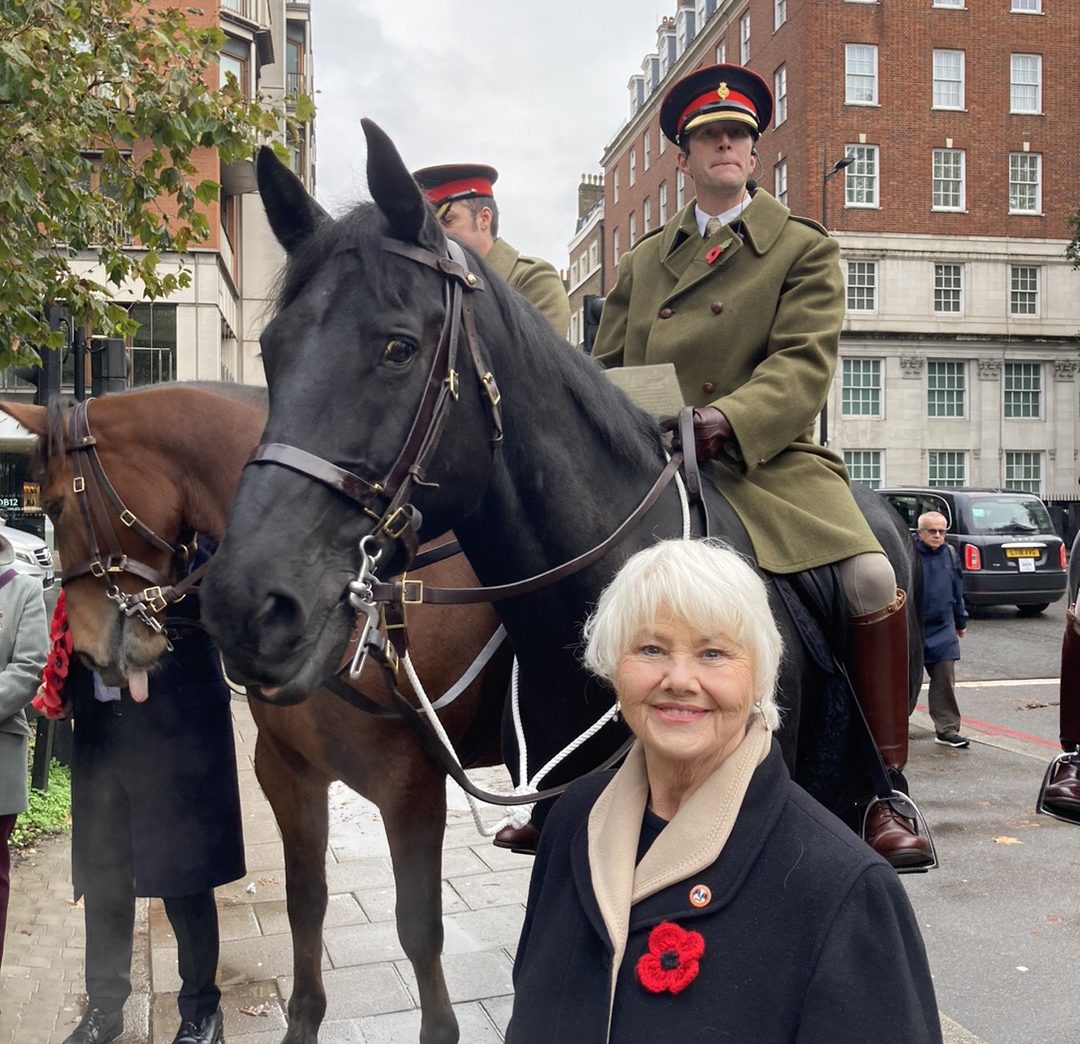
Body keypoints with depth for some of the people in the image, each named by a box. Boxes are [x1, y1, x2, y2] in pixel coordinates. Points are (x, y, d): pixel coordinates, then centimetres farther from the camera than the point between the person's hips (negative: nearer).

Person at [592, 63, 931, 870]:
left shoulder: (805, 249, 8)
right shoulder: (643, 261, 21)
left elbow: (804, 364, -8)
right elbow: (606, 368, 17)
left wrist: (724, 420, -27)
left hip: (765, 461, -3)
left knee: (872, 577, -25)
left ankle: (886, 794, -8)